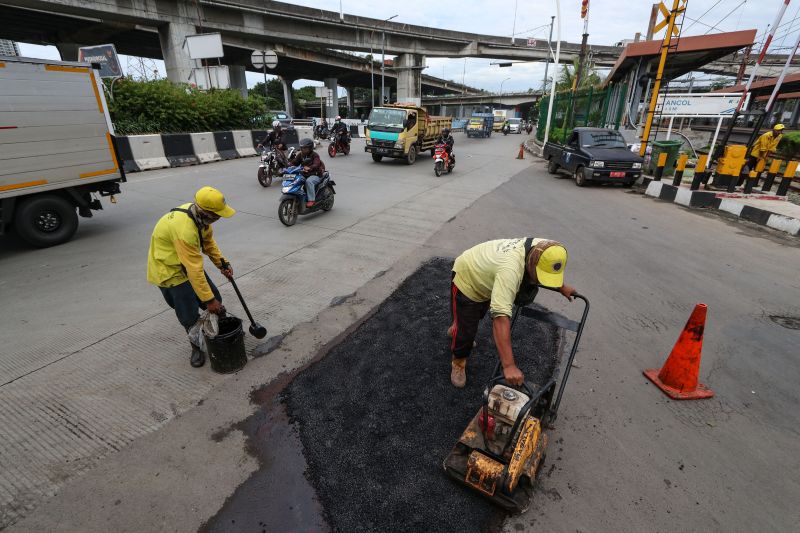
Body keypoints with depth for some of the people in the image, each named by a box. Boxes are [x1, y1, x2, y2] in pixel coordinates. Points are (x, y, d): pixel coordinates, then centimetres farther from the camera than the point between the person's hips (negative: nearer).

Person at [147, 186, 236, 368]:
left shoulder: (200, 214, -12)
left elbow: (208, 240, 6)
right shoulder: (184, 230, -38)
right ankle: (197, 347, 21)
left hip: (188, 262, 8)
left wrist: (222, 264, -4)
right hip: (169, 270, -8)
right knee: (190, 315, -3)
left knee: (215, 300, 9)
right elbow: (194, 271, -34)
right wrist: (208, 300, -29)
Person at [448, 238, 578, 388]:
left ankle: (456, 329, 58)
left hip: (484, 277, 8)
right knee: (465, 330, -1)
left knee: (478, 314, 29)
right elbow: (501, 317, -51)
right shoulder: (510, 269, -46)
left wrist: (562, 287, 13)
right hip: (466, 279, -8)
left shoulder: (540, 250, -22)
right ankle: (458, 362, 27)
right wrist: (509, 366, -52)